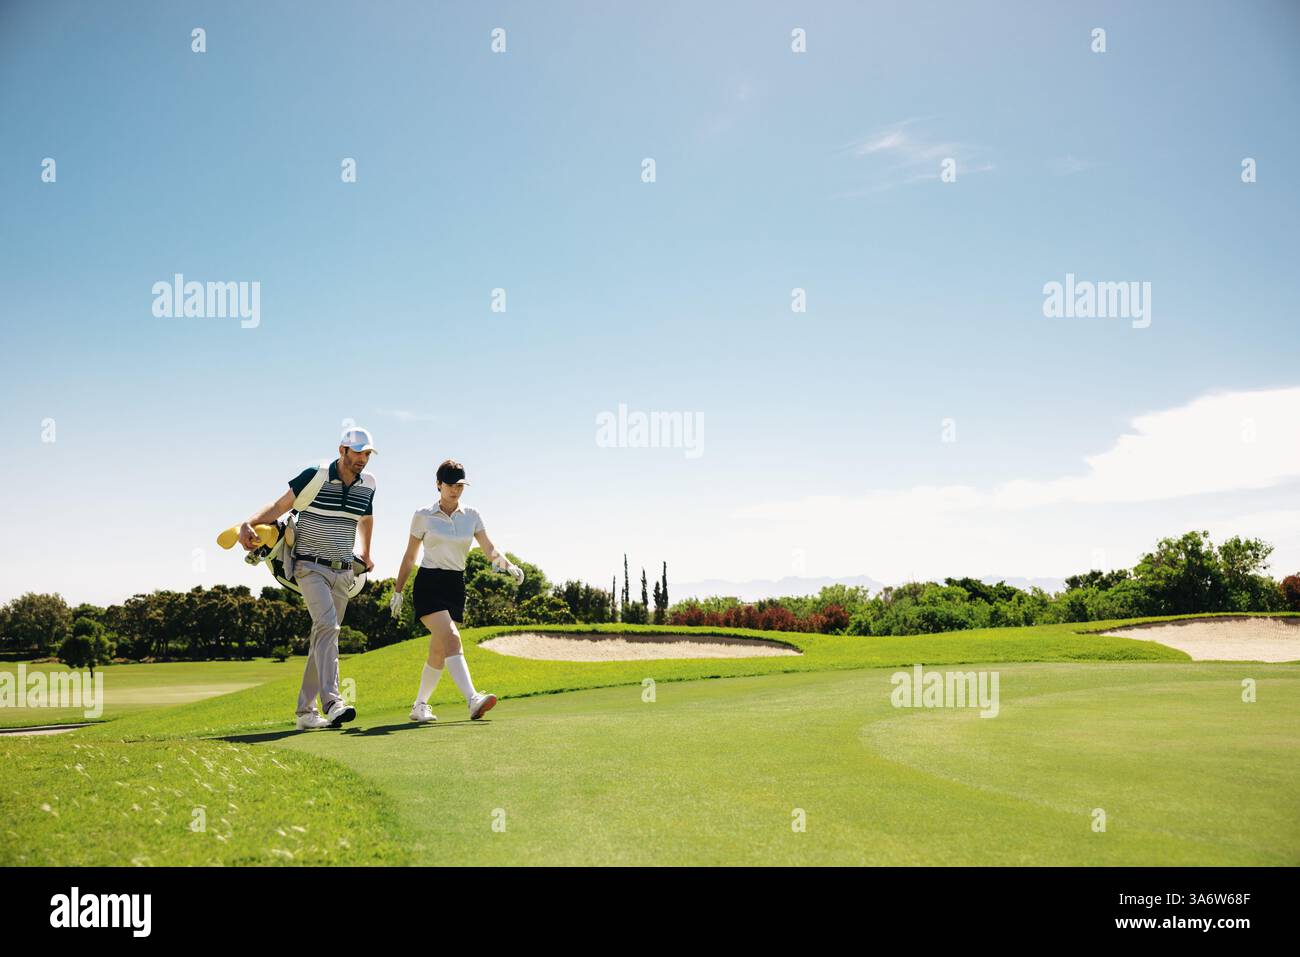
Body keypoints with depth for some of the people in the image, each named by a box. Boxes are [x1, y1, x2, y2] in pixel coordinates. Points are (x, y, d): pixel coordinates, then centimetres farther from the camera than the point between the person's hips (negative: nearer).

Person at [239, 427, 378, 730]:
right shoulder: (314, 476, -9)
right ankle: (332, 702, -33)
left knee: (325, 636, 5)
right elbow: (280, 505, -6)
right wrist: (249, 524, -21)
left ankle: (306, 711, 12)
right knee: (327, 625, -24)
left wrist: (365, 555, 32)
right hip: (311, 568, -5)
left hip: (343, 573, 5)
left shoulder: (368, 484, 6)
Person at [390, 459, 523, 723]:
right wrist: (397, 592, 9)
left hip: (456, 585, 4)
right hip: (429, 584, -4)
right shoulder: (423, 516, 1)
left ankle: (419, 706, 22)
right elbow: (409, 557, 8)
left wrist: (508, 565, -18)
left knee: (439, 650, 6)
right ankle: (473, 700, -35)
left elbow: (489, 549, 2)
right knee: (451, 638, -23)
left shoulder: (471, 516, 8)